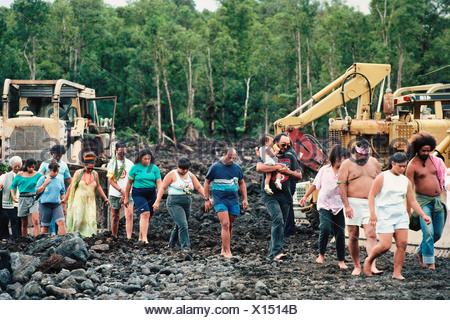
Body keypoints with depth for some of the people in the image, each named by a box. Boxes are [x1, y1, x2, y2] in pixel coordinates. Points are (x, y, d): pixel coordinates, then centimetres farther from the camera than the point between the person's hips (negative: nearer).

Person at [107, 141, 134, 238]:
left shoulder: (130, 163, 8)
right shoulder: (112, 163, 4)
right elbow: (111, 180, -2)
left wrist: (126, 194, -7)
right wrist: (121, 190, -13)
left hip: (128, 194, 0)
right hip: (115, 194, 0)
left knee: (129, 215, -14)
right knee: (115, 217, 5)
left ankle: (129, 238, -18)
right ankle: (114, 237, 17)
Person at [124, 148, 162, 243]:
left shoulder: (154, 168, 4)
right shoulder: (135, 168, -1)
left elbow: (159, 182, 1)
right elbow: (129, 183, 5)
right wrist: (126, 197, 7)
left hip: (151, 194, 3)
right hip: (138, 194, -3)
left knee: (148, 217, 7)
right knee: (145, 213, -21)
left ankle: (141, 237, 23)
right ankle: (144, 238, -24)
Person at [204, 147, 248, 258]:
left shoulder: (237, 168, 9)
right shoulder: (215, 167, -2)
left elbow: (241, 183, 20)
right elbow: (206, 183, 5)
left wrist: (245, 199, 15)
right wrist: (207, 199, 2)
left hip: (233, 201, 4)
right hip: (220, 200, -4)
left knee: (230, 226, 6)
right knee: (225, 225, -15)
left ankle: (223, 249, 19)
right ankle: (228, 252, -15)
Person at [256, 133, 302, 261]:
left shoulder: (290, 158, 16)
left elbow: (299, 176, 14)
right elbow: (259, 168, -16)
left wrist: (287, 171, -5)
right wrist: (277, 167, -14)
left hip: (285, 195, 5)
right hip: (270, 194, -5)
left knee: (281, 224, 7)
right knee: (278, 220, -23)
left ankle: (272, 252, 18)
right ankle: (277, 251, -29)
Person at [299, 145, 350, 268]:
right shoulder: (324, 170, 4)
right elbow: (315, 184, 15)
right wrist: (305, 196, 17)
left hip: (339, 206, 1)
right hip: (324, 204, -1)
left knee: (340, 233, 0)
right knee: (325, 228, -20)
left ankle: (341, 261, 14)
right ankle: (321, 255, 1)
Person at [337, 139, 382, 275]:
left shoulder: (374, 163, 13)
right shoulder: (347, 164, 1)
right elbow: (342, 185, -5)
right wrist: (346, 206, -13)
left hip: (370, 204, 2)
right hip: (353, 203, -2)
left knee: (371, 235, -11)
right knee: (353, 236, 2)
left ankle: (372, 266, -18)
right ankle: (356, 266, 14)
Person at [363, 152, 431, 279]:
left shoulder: (406, 181, 12)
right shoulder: (382, 177, -4)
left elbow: (412, 201, 16)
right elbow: (372, 195, -7)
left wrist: (423, 215, 8)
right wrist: (372, 213, -19)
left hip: (401, 215, 5)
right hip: (384, 215, -5)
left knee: (402, 244, -6)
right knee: (385, 245, -13)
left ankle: (397, 273, 3)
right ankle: (369, 260, 15)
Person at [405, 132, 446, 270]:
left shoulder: (434, 160, 6)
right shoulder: (412, 166, -9)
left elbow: (440, 177, 19)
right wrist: (408, 209, -14)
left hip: (437, 200, 6)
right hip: (423, 201, -6)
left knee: (438, 233, 9)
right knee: (428, 232, -15)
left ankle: (420, 252, 30)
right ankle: (429, 261, -10)